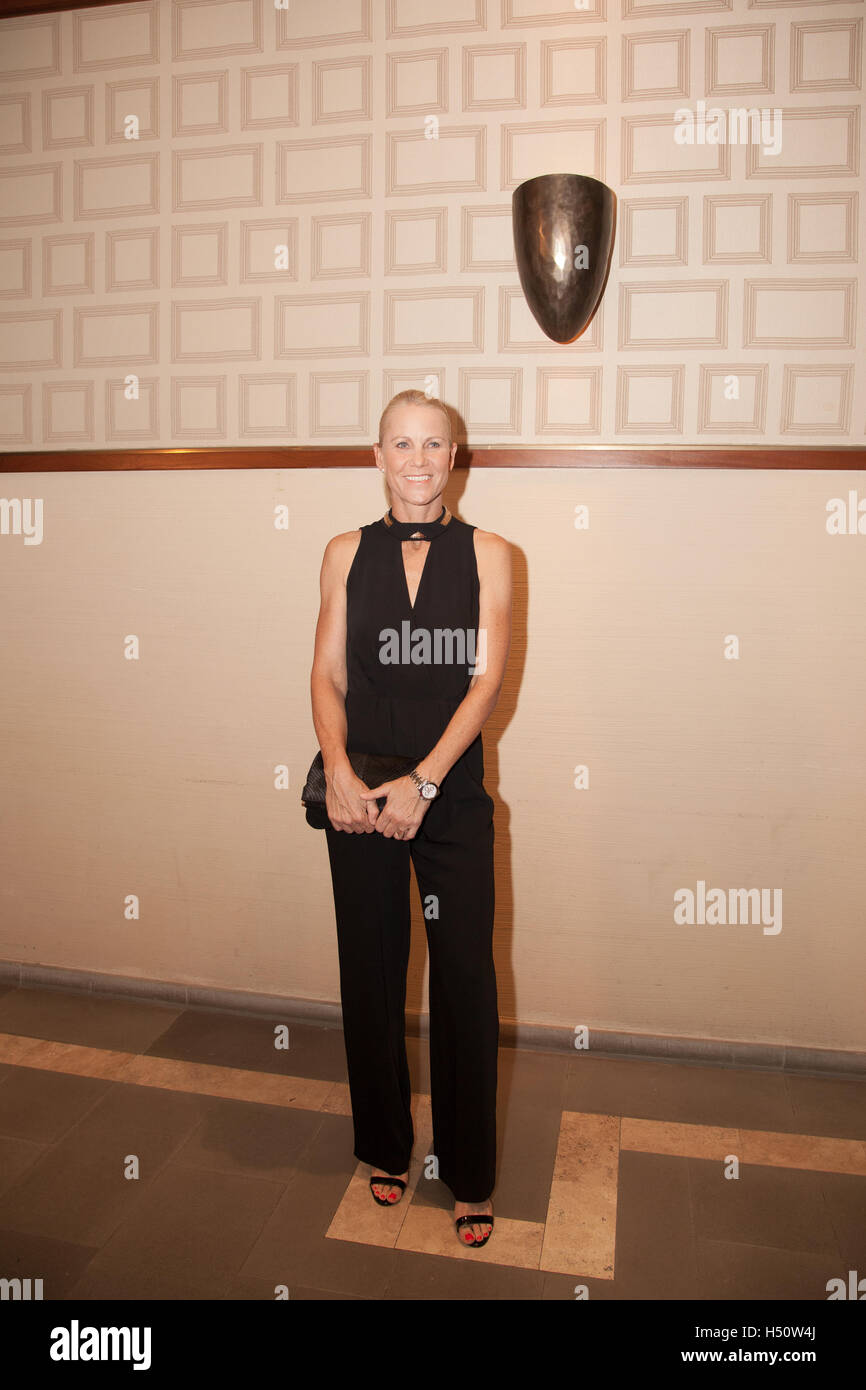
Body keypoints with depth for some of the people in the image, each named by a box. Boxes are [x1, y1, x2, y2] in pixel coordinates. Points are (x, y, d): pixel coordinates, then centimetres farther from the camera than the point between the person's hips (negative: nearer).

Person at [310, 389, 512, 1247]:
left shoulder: (486, 554, 1)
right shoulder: (346, 554, 6)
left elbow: (488, 678, -6)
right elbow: (327, 673, 2)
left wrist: (422, 782, -15)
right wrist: (338, 768, -15)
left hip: (451, 794, -1)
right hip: (358, 791, 2)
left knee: (465, 980, 4)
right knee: (371, 974, 13)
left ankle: (471, 1176, 24)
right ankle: (385, 1150, 35)